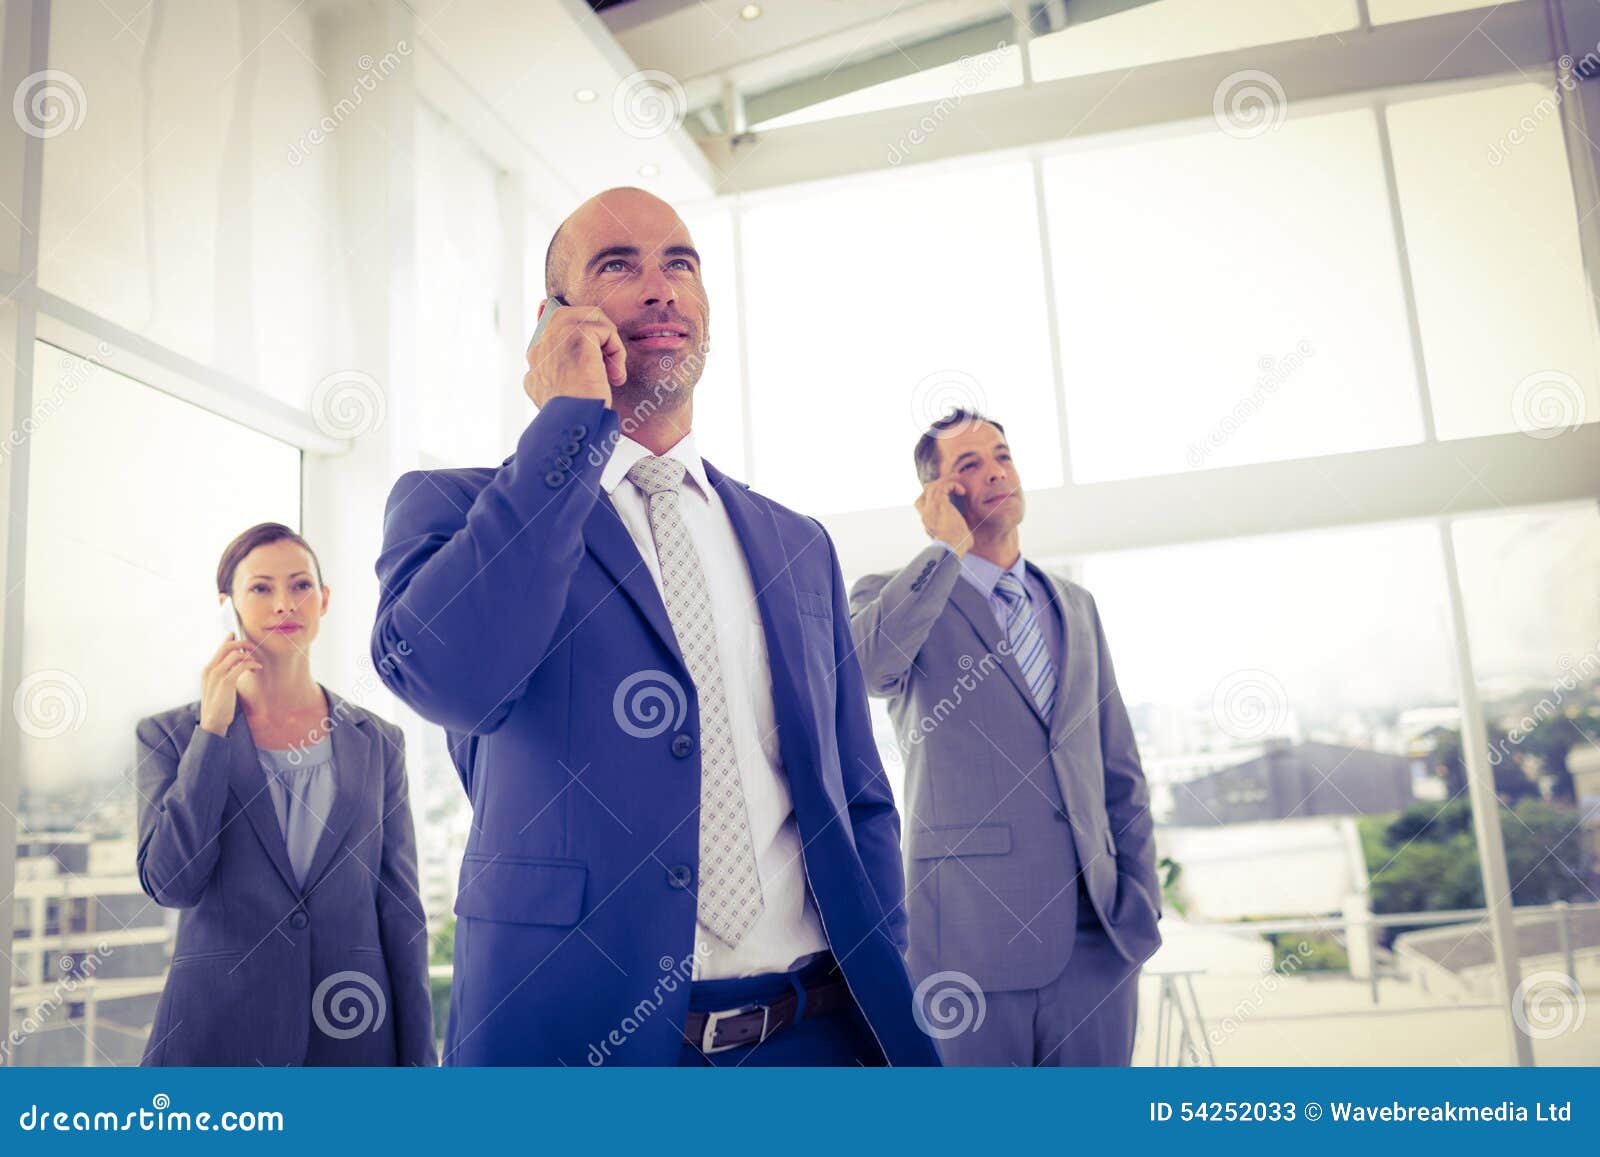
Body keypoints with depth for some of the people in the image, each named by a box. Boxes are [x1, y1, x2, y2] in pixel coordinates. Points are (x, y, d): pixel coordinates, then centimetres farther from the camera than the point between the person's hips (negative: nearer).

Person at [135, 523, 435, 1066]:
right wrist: (213, 730, -12)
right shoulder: (168, 735, 1)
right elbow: (170, 883, -11)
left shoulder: (379, 742, 3)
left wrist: (418, 1059, -1)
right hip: (219, 1030, -1)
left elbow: (401, 908, 2)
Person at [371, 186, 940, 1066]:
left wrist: (892, 1012, 0)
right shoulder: (449, 506, -1)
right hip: (576, 1036, -3)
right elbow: (444, 677, -22)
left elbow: (860, 804, 12)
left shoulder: (799, 547, 10)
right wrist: (570, 420, -14)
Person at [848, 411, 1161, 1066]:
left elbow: (1119, 769, 18)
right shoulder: (896, 597, 1)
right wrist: (947, 547, -12)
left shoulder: (1075, 606, 16)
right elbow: (865, 663, -24)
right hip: (971, 938, -4)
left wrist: (1141, 900, 9)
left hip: (1098, 937, 5)